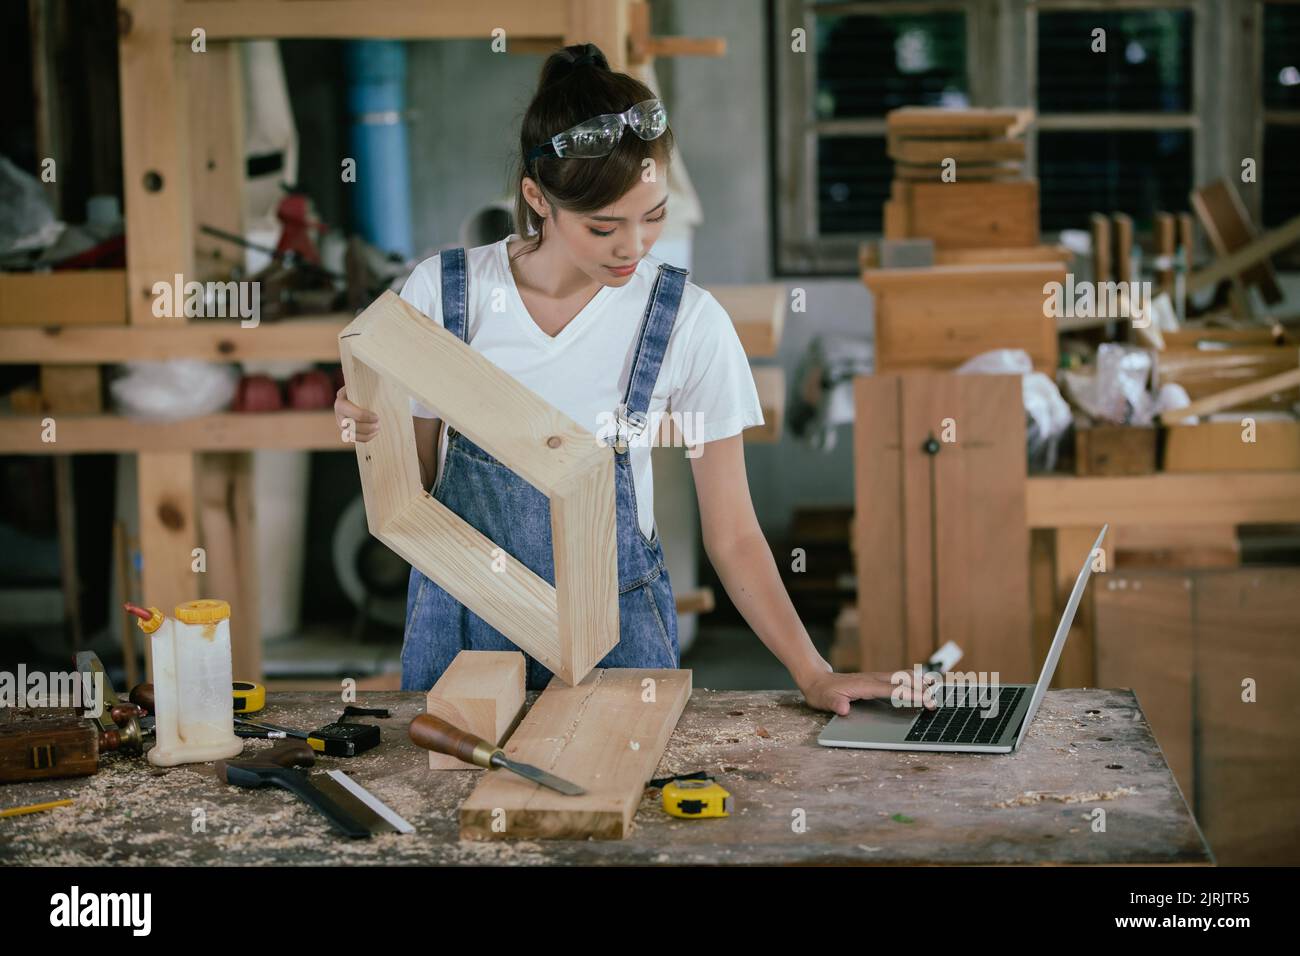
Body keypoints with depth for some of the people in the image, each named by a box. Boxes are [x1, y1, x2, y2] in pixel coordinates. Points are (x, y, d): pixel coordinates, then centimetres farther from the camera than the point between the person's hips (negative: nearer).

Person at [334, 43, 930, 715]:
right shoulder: (440, 291, -9)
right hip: (462, 621, 1)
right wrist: (374, 434, -19)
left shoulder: (689, 321, -11)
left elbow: (731, 533, -4)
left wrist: (814, 677, -11)